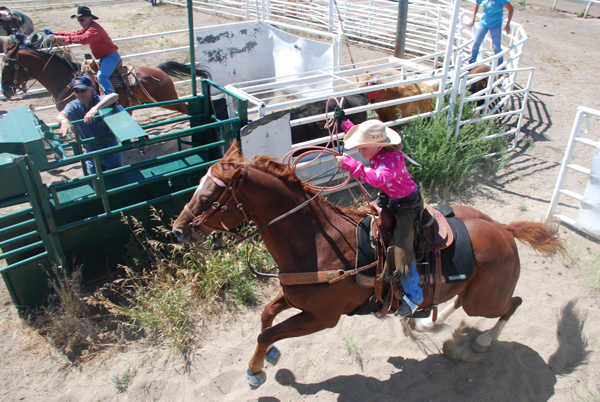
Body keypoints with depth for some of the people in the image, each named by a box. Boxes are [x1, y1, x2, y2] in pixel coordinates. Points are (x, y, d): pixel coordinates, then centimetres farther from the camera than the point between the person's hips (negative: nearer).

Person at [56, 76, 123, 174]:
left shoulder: (99, 100, -14)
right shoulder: (73, 106, -6)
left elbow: (115, 96, -36)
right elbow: (61, 114, -26)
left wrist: (95, 108, -51)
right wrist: (64, 120, -52)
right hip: (91, 154, 2)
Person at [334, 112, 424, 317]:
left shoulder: (391, 159, -33)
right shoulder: (377, 149, -7)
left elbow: (378, 179, -54)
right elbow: (360, 134, 17)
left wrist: (350, 163, -54)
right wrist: (345, 122, 14)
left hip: (407, 206, -10)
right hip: (388, 199, 10)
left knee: (401, 250, -17)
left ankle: (413, 296, 4)